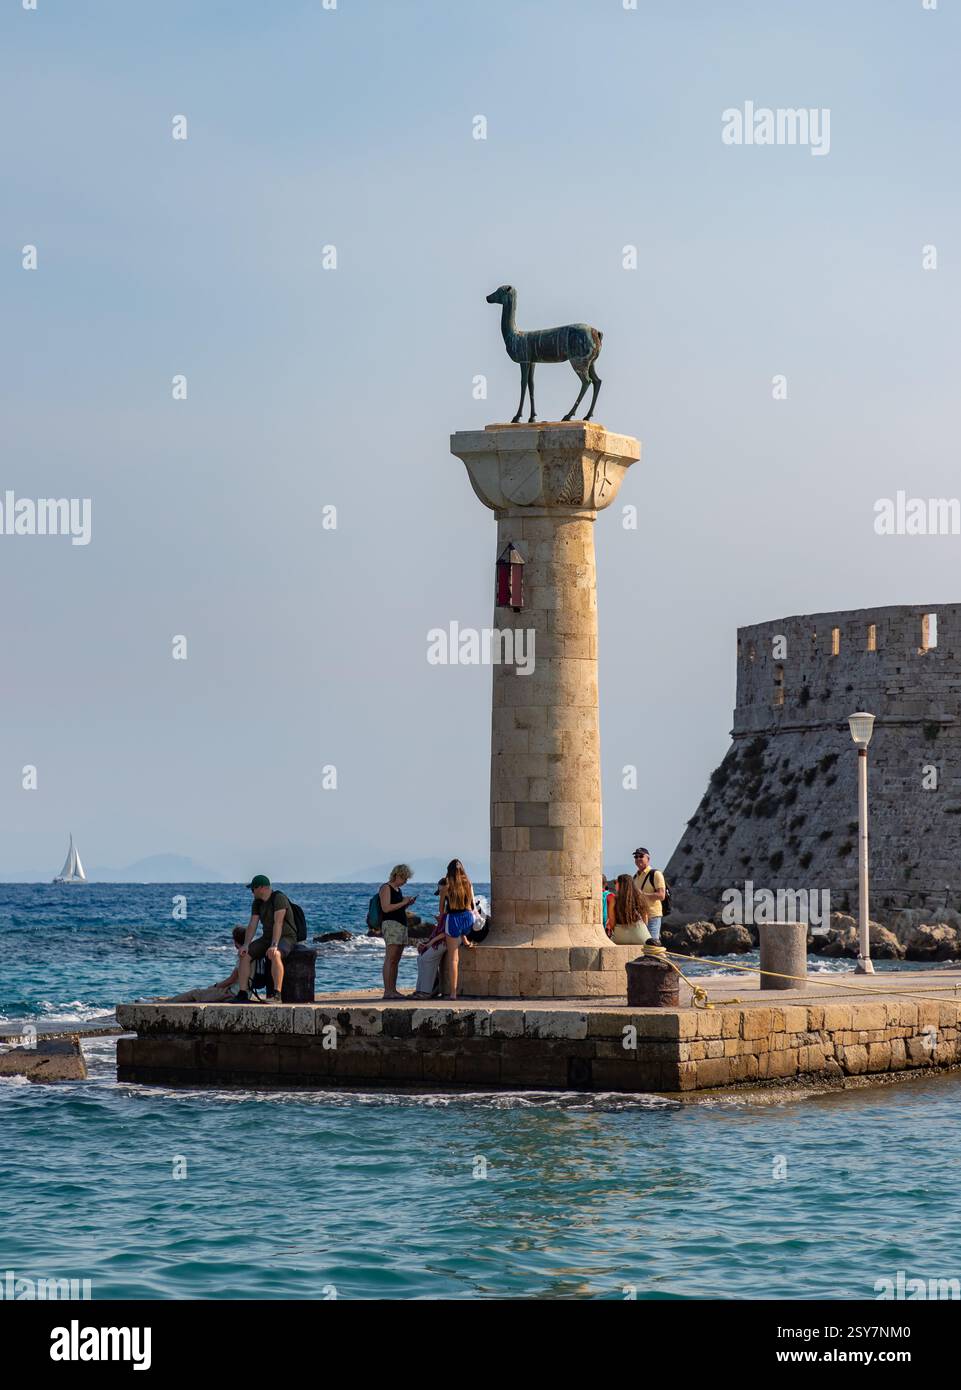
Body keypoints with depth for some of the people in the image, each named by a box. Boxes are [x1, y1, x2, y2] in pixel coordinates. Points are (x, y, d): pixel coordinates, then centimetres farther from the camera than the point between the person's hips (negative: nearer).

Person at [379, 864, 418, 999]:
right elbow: (386, 908, -15)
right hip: (390, 924, -9)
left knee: (396, 960, 6)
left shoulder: (398, 889, 22)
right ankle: (387, 991, -17)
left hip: (401, 925, 9)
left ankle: (393, 990, 6)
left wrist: (408, 904, 11)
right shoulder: (386, 888, -5)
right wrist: (403, 903, -12)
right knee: (390, 959, -13)